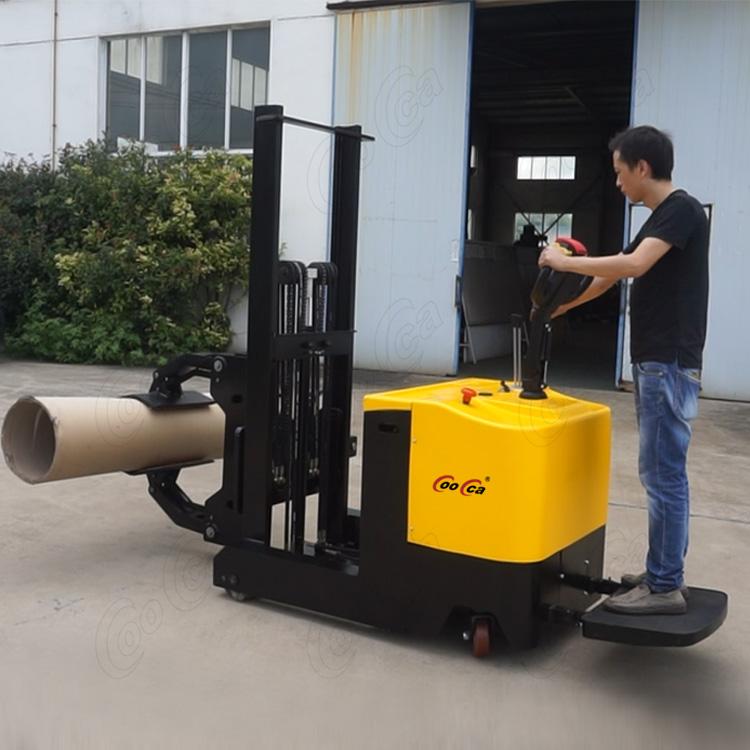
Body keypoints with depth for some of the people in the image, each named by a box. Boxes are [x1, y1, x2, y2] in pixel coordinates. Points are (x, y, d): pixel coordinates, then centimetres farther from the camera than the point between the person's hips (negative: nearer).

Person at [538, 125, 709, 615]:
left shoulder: (681, 209, -12)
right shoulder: (661, 218, 17)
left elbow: (632, 265, -26)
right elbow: (616, 275, 24)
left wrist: (564, 262, -16)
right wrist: (562, 304, 25)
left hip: (669, 366, -10)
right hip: (656, 363, 10)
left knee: (664, 475, -5)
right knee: (663, 473, 14)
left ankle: (665, 588, 2)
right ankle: (665, 573, 23)